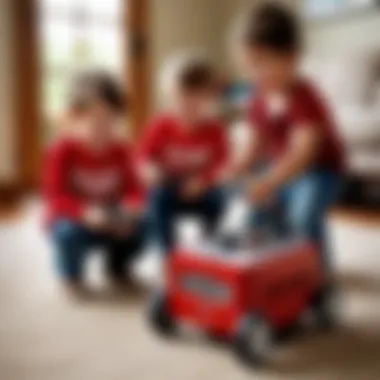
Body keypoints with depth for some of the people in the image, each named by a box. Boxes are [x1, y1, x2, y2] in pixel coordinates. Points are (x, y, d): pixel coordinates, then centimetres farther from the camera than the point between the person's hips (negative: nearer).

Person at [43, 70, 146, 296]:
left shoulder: (120, 150, -6)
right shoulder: (63, 151, -18)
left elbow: (134, 189, -8)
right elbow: (55, 197, -22)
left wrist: (131, 209, -31)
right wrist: (85, 212, -38)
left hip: (110, 219, 4)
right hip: (72, 218, -3)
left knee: (141, 227, -19)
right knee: (70, 233, -35)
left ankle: (117, 265, 15)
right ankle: (71, 274, 0)